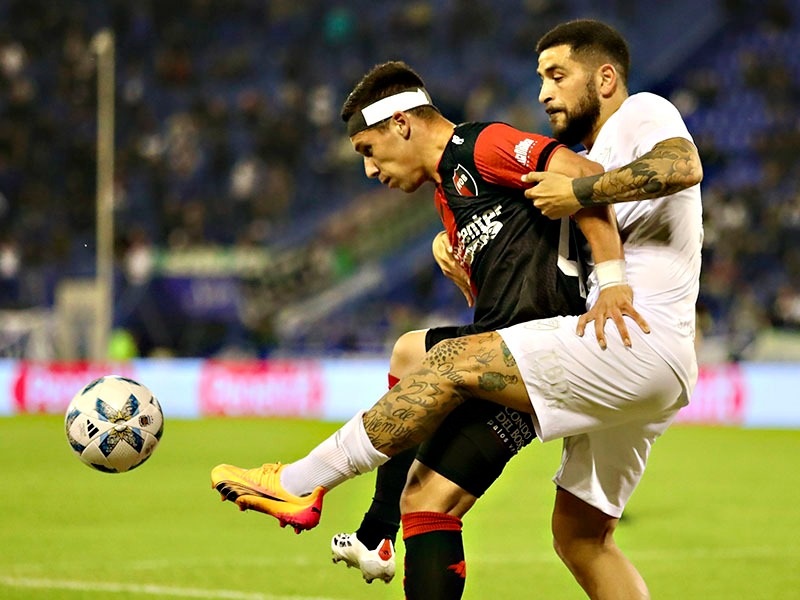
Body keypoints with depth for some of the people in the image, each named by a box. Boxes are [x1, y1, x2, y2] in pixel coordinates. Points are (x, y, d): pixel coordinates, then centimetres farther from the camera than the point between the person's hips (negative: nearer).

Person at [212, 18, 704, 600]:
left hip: (635, 339, -11)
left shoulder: (642, 112, 1)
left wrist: (580, 193, -20)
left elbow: (684, 165, -23)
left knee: (454, 362, -15)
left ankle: (299, 484, -13)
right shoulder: (596, 154, 32)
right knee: (580, 536, 12)